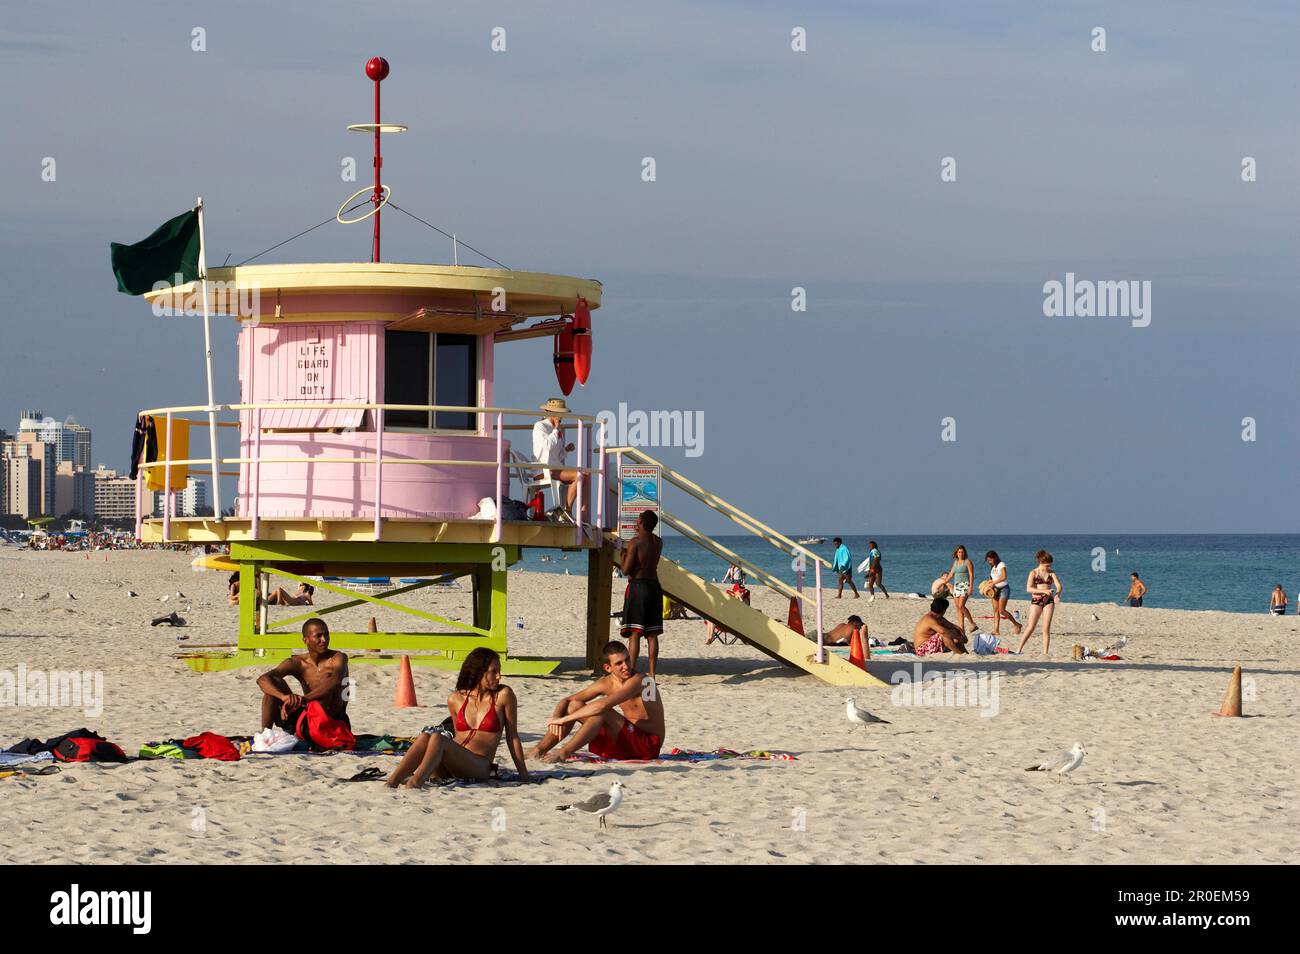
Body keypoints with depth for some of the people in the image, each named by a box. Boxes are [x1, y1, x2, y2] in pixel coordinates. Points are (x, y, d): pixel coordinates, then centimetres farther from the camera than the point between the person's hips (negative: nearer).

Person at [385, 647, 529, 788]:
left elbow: (512, 737, 7)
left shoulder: (503, 695, 5)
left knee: (438, 737, -32)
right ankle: (391, 783, -48)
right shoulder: (455, 699, 14)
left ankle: (415, 783, -57)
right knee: (426, 735, -30)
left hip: (479, 767, -3)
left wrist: (524, 776, 8)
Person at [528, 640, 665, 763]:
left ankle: (564, 753, -27)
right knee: (575, 705, 0)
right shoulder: (606, 683, 2)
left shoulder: (638, 681, -22)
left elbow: (603, 705, -34)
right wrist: (556, 717, -17)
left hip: (648, 744, -8)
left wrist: (564, 719, -28)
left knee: (601, 711, -29)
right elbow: (566, 701, 7)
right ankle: (538, 751, -5)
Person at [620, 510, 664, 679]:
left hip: (638, 585, -6)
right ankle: (652, 673, 5)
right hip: (654, 586, 6)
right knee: (652, 634, 6)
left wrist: (623, 556, 6)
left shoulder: (635, 542, -11)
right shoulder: (658, 543, 8)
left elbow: (626, 570, -14)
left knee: (635, 633, -6)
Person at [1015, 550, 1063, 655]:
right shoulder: (1033, 573, -2)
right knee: (1031, 627, -7)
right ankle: (1019, 649, -1)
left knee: (1046, 628, -1)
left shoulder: (1051, 573, 7)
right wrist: (1043, 591, -25)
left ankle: (1045, 652, 1)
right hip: (1036, 600, -3)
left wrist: (1057, 594, -26)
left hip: (1049, 600, 3)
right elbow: (1028, 588, -13)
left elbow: (1059, 586, -3)